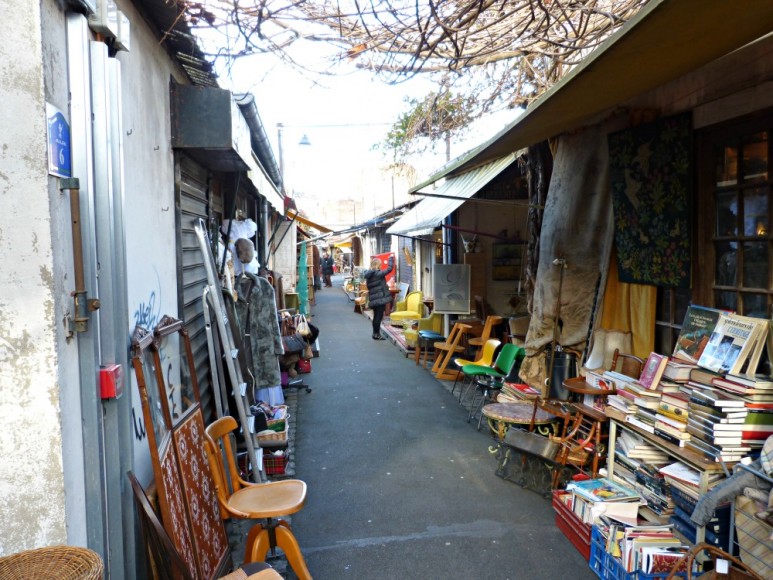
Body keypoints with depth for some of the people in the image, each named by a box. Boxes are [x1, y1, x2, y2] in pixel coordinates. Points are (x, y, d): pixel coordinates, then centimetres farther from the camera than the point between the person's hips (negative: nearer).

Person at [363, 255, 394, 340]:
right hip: (381, 298, -8)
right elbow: (389, 269, -15)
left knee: (376, 316, 16)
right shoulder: (378, 274, -14)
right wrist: (391, 258, -3)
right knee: (379, 316, -1)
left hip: (373, 299, 8)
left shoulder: (368, 275, 10)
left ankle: (375, 333, 22)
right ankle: (377, 334, 3)